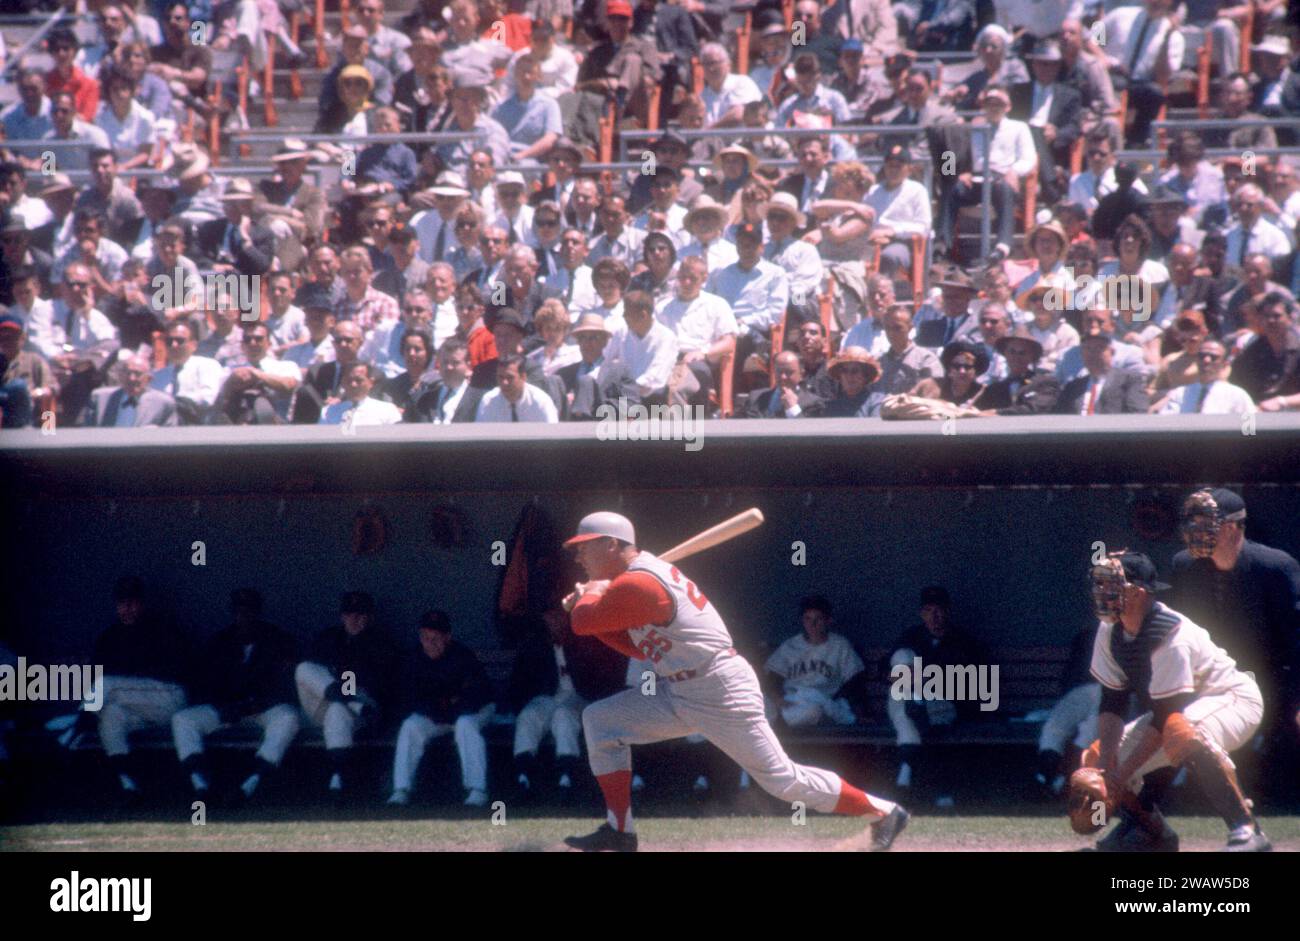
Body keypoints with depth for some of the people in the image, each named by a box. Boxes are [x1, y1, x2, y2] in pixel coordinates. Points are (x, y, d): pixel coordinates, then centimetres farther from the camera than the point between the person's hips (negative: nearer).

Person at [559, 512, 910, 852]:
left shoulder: (637, 586, -21)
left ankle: (884, 812, 9)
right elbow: (639, 646, 18)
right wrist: (587, 606, 9)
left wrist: (591, 593, 7)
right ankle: (620, 831, 4)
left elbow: (583, 623, -15)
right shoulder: (648, 572, 11)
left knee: (784, 781, -4)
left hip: (723, 694, -10)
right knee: (600, 720, 3)